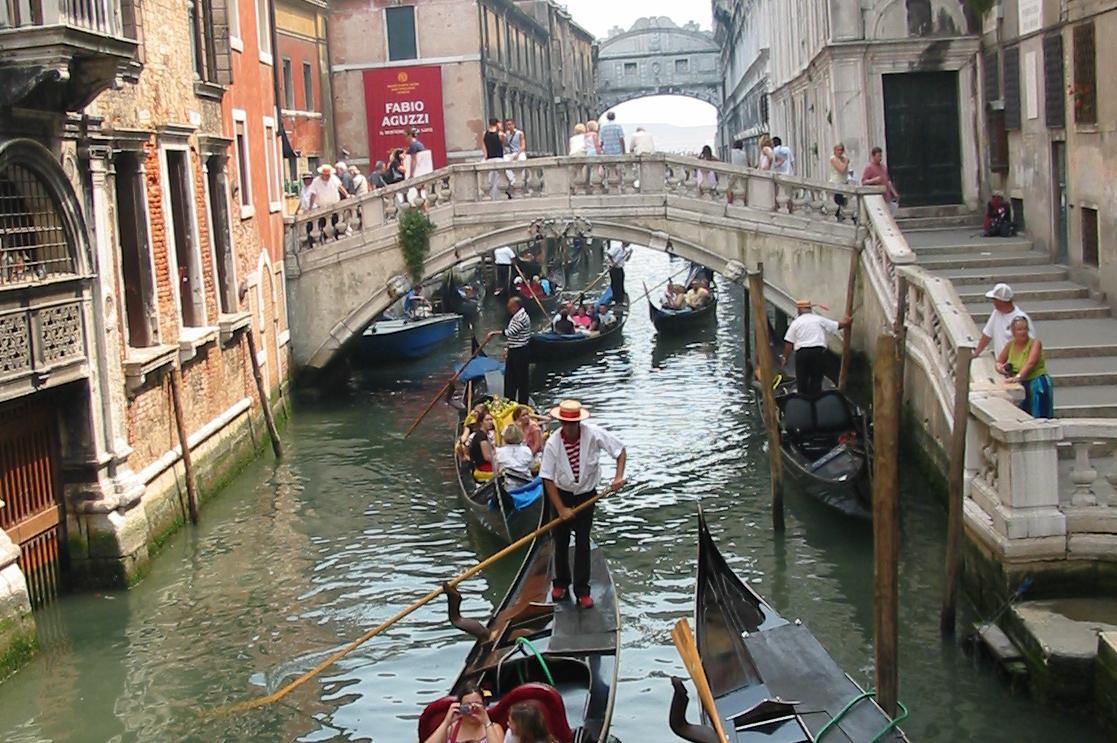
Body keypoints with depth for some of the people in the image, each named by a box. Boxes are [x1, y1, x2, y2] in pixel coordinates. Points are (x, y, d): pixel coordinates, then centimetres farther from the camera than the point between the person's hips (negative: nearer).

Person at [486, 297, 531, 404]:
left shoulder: (521, 317, -21)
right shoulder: (516, 316, 12)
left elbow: (510, 332, -26)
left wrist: (495, 332, -17)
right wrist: (508, 349, 20)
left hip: (520, 352, -11)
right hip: (514, 351, 11)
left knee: (521, 379, -2)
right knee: (509, 377, 16)